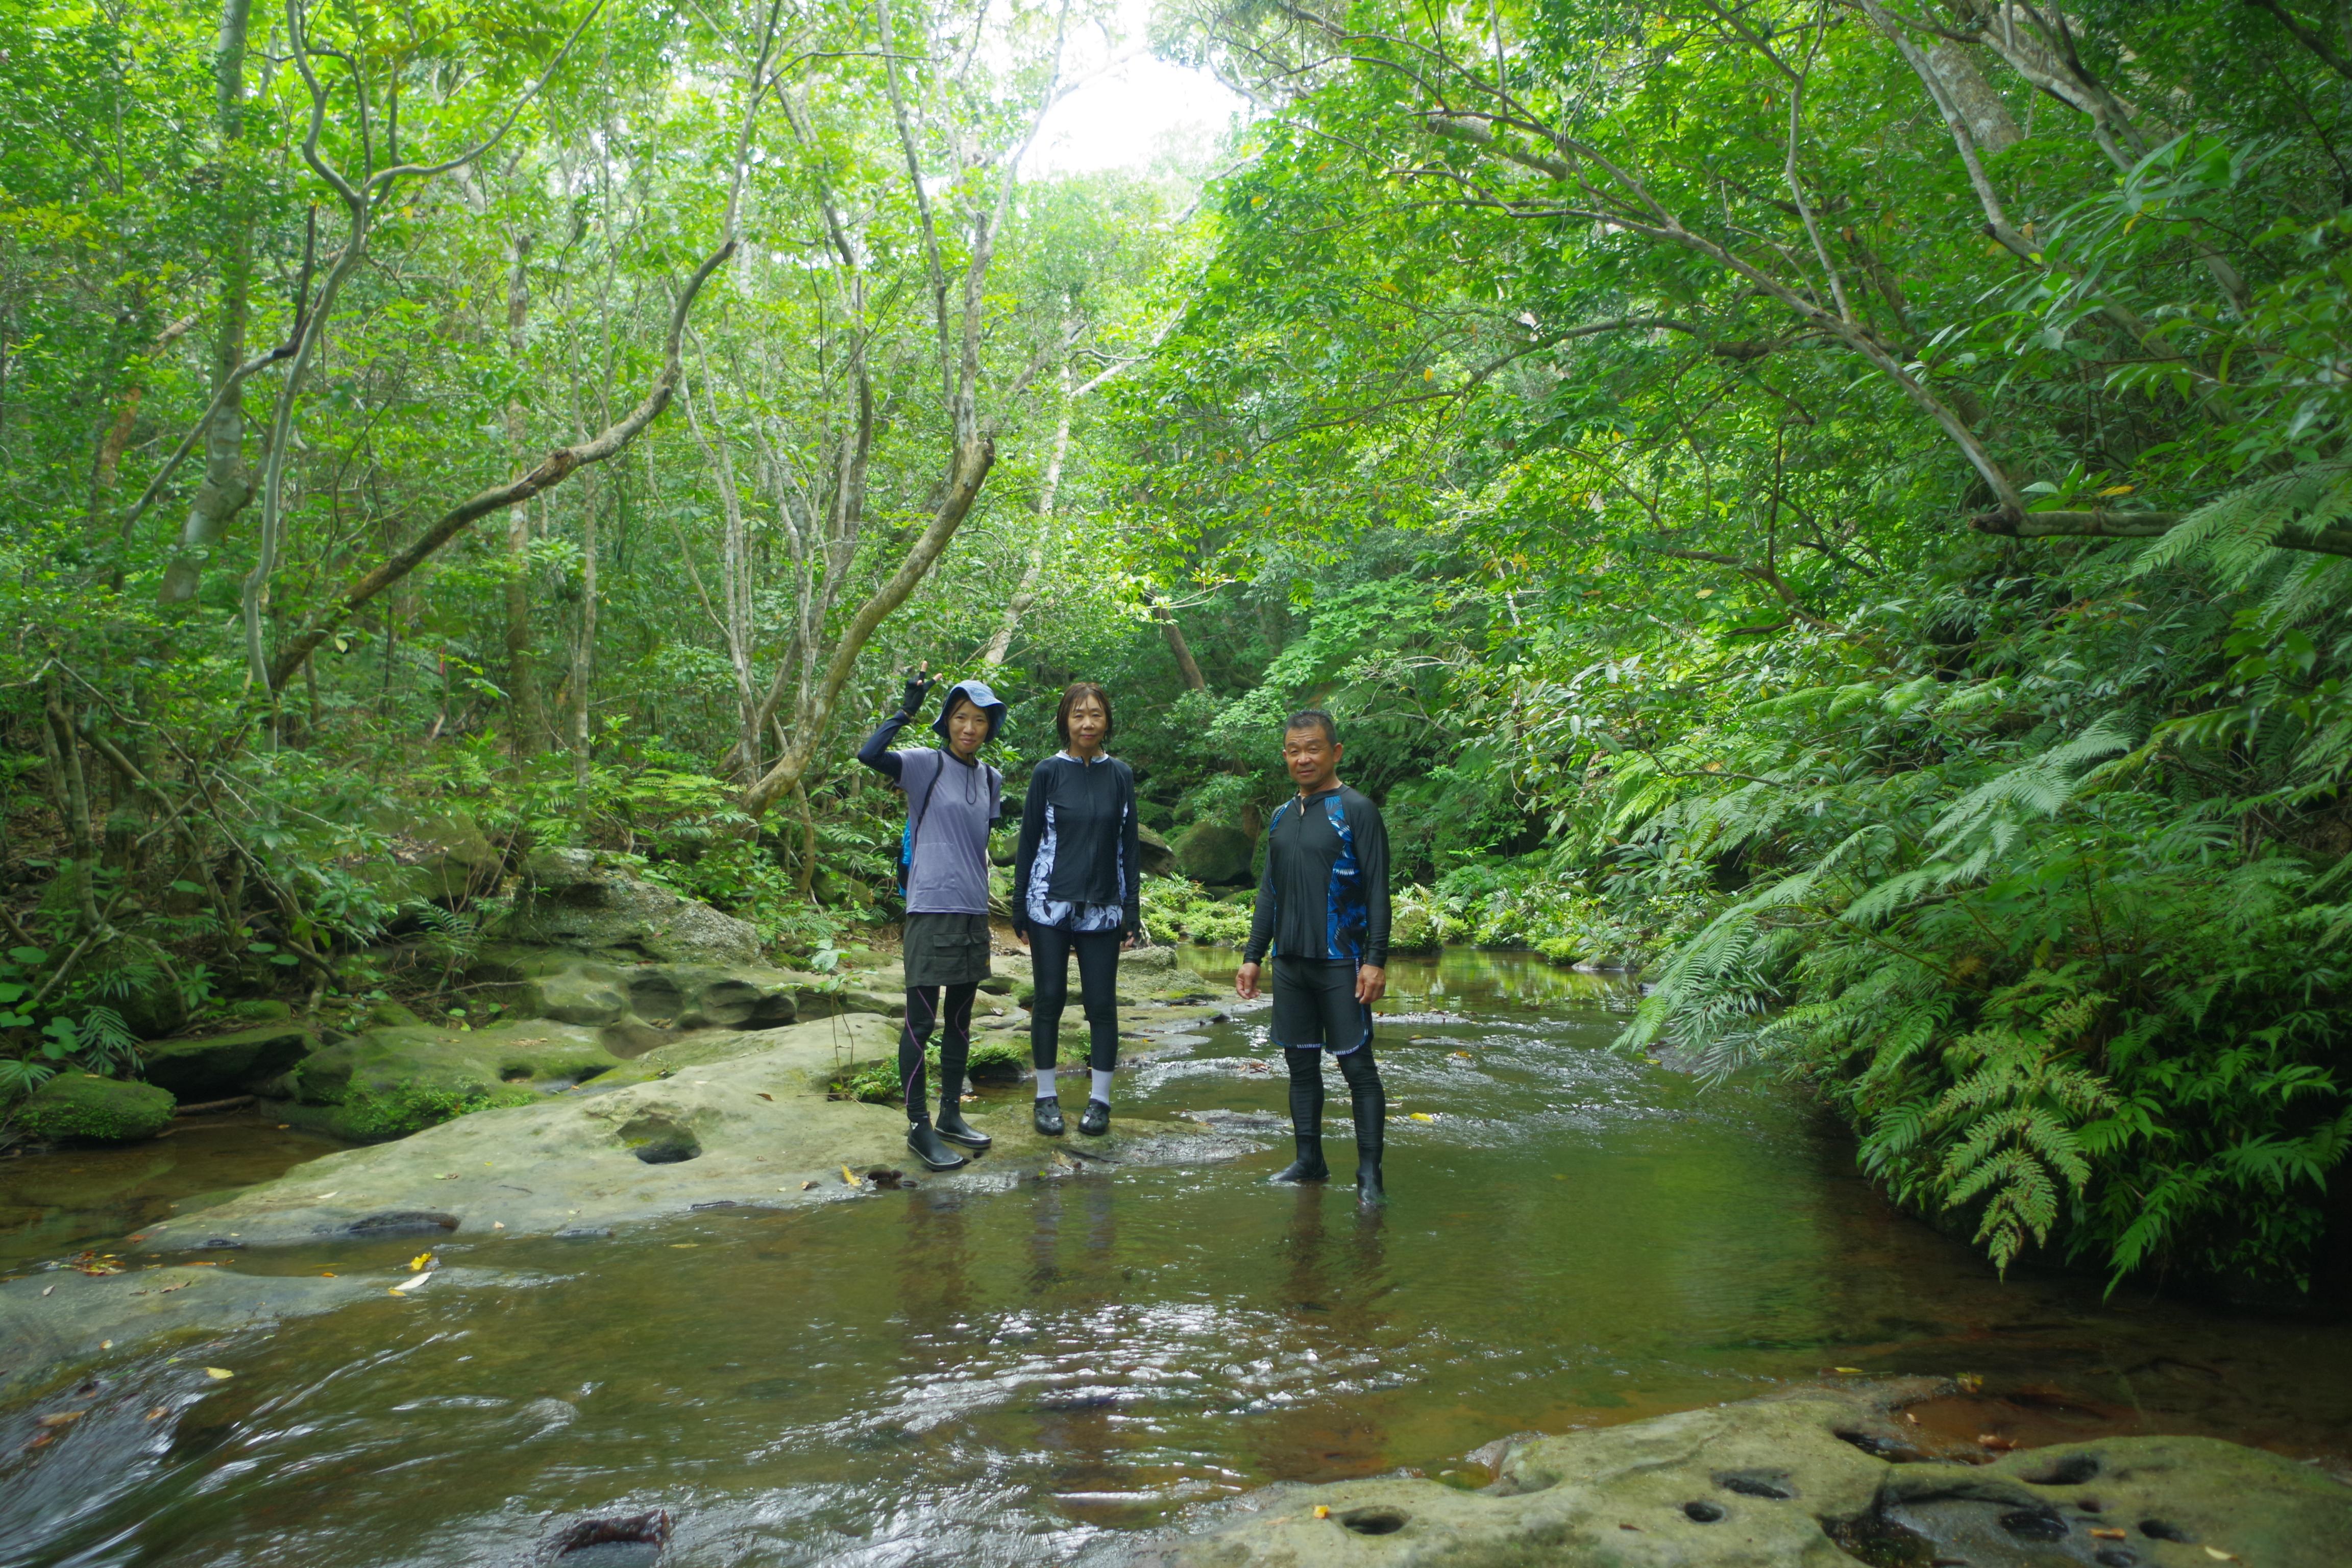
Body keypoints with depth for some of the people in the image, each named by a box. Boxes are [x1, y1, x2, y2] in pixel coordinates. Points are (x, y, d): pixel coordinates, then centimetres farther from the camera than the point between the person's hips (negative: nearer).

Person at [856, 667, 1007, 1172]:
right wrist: (908, 709, -21)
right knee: (922, 1021, -3)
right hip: (931, 910, -7)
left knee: (960, 1021, 14)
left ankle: (951, 1116, 25)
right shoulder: (926, 764, -6)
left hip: (974, 913, 7)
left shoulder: (991, 779, 11)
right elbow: (868, 755, -24)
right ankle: (918, 1126, 4)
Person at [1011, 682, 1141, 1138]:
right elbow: (1029, 841, 3)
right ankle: (1046, 1097, 15)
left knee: (1101, 1002, 3)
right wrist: (1020, 910, 1)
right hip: (1050, 906, -1)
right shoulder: (1048, 772, 0)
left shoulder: (1120, 775, 4)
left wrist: (1131, 912, 3)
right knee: (1049, 999, 4)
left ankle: (1099, 1099, 14)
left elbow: (1128, 845, 7)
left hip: (1102, 909, 1)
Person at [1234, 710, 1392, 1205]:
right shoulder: (1282, 816, 13)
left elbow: (1377, 891, -9)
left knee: (1357, 1065, -4)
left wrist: (1376, 960, -15)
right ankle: (1309, 1160, 20)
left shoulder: (1356, 811, -5)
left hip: (1340, 963, -6)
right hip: (1290, 962, 6)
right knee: (1301, 1062, 10)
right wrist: (1253, 956, 13)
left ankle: (1370, 1175, 0)